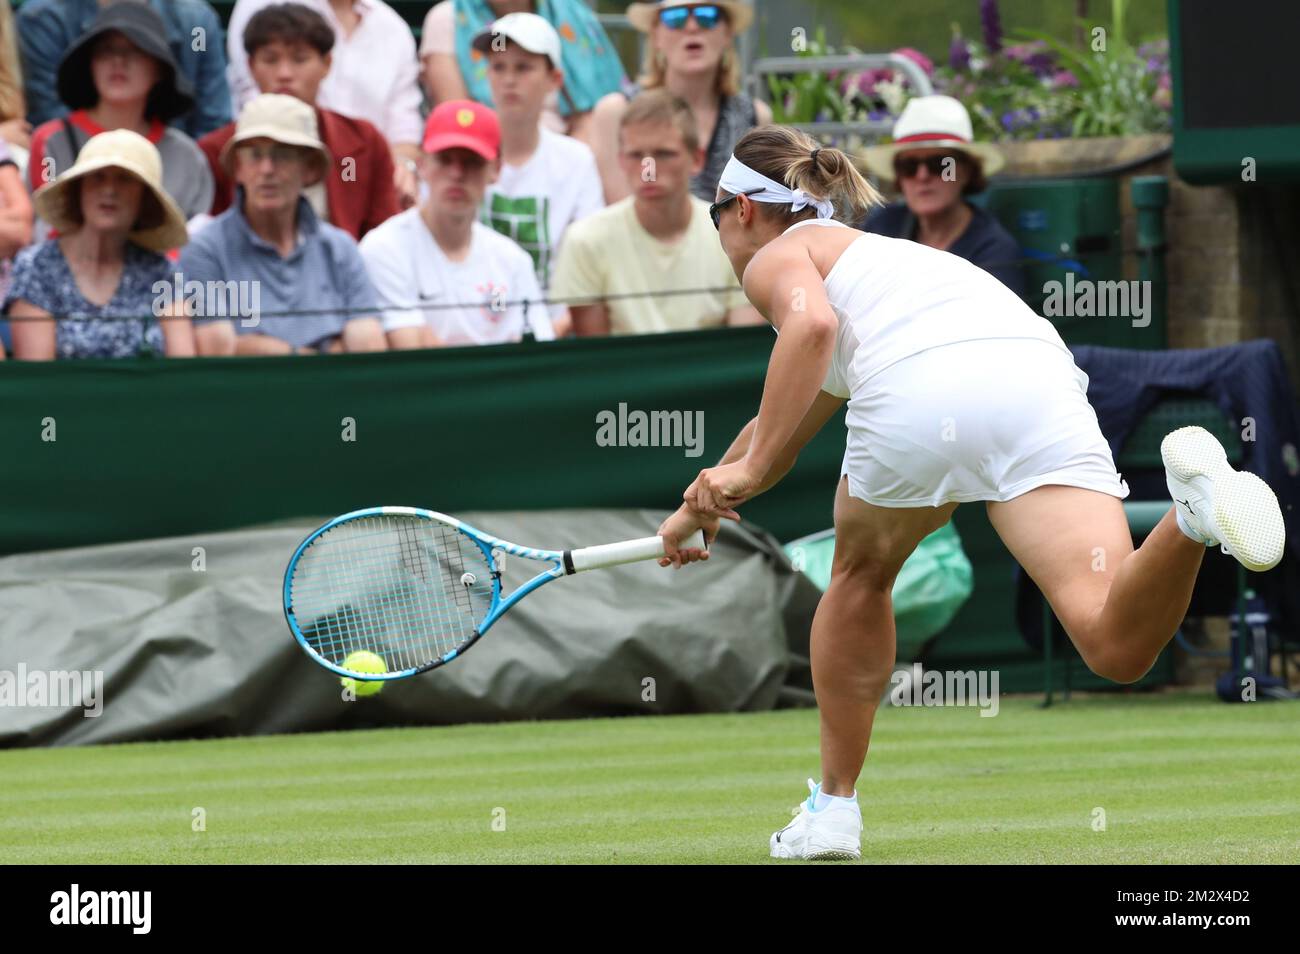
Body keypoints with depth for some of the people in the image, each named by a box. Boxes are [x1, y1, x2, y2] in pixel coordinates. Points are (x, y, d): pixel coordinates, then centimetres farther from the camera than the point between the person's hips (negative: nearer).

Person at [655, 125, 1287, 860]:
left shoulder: (776, 257, 23)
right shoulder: (877, 254, 45)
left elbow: (811, 324, -4)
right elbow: (789, 422, 58)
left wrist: (751, 467, -2)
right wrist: (702, 507, 68)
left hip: (921, 393, -5)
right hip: (1043, 380, 5)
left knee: (861, 574, 28)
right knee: (1118, 648, -13)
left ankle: (834, 808, 32)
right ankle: (1195, 507, -41)